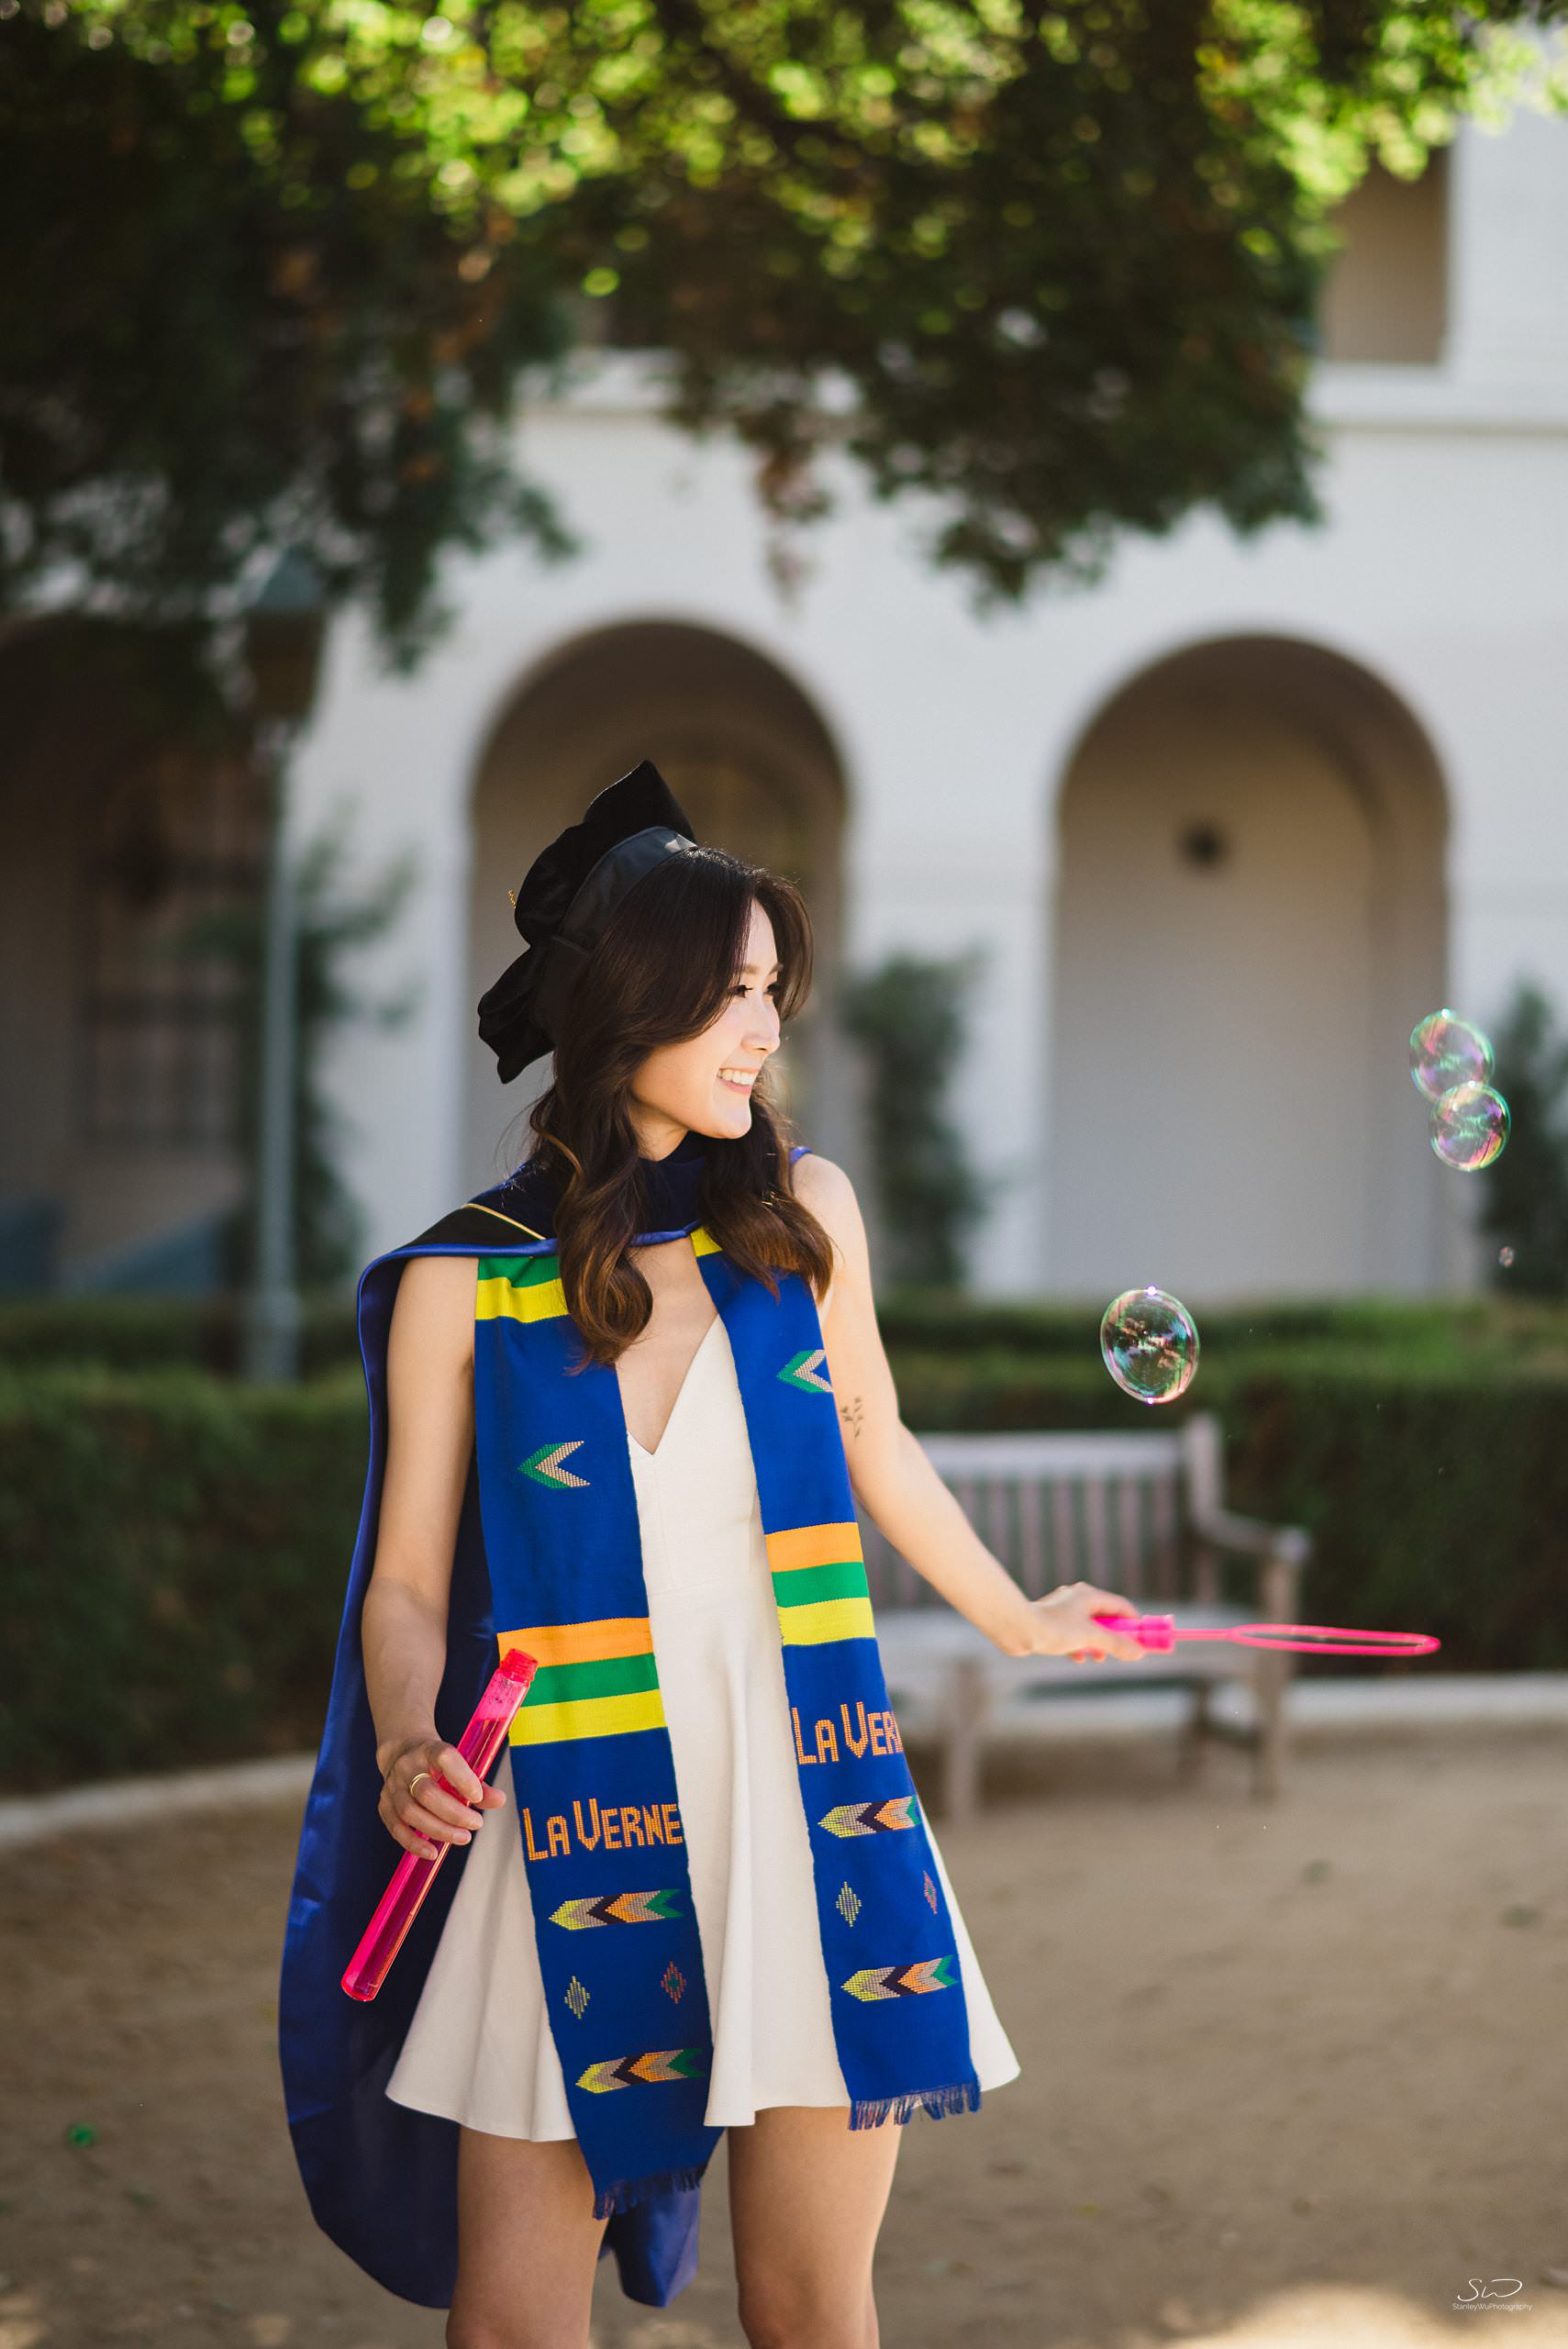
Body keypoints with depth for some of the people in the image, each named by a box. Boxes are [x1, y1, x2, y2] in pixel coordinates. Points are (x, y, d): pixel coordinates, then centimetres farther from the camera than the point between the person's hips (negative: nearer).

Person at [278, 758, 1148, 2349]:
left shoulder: (805, 1208, 3)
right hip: (582, 1835, -2)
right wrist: (408, 1753, -18)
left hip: (815, 1808, 2)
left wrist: (1016, 1621, 32)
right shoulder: (465, 1278, -3)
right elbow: (408, 1582, 1)